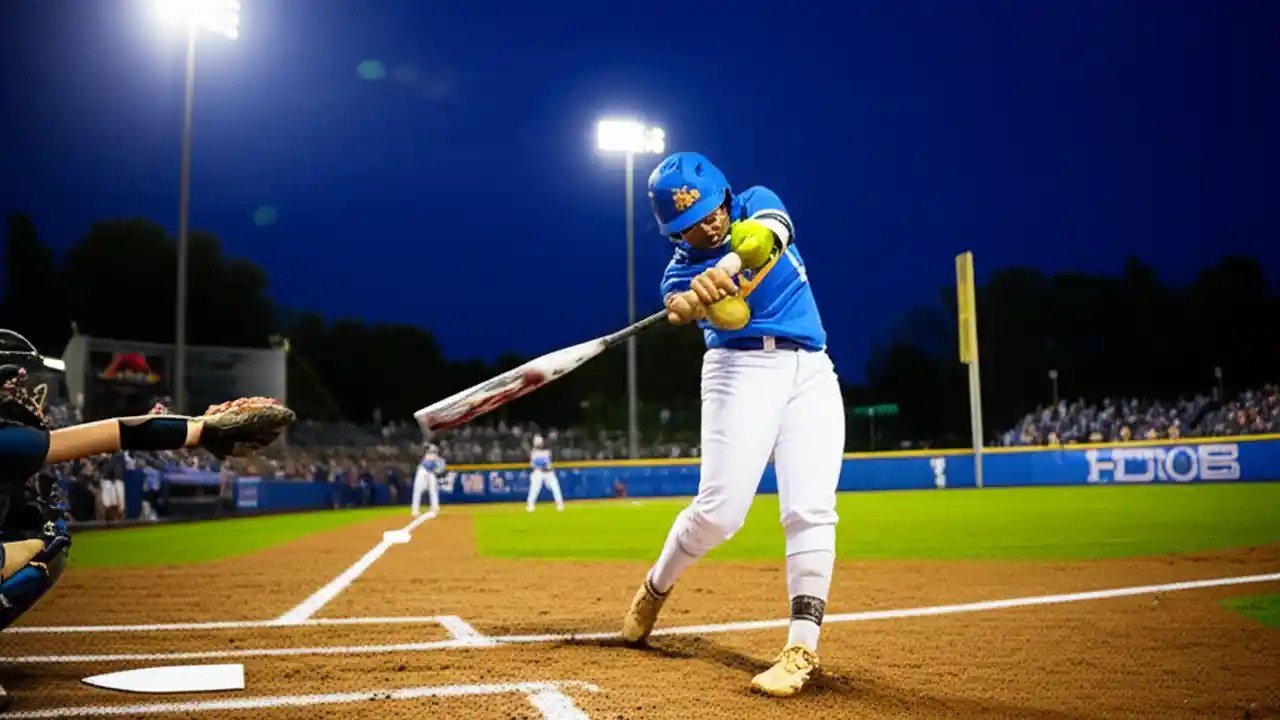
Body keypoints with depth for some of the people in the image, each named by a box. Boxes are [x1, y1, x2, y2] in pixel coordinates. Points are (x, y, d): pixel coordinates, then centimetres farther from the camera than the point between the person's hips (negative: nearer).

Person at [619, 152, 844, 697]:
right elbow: (727, 312, -23)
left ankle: (802, 648, -9)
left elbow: (768, 235, -18)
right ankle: (654, 589, 17)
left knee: (810, 510, -11)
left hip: (812, 372, 2)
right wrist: (696, 301, -48)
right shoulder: (682, 271, 0)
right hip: (743, 371, -2)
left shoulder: (757, 205, 7)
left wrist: (722, 272, -39)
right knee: (718, 512, -11)